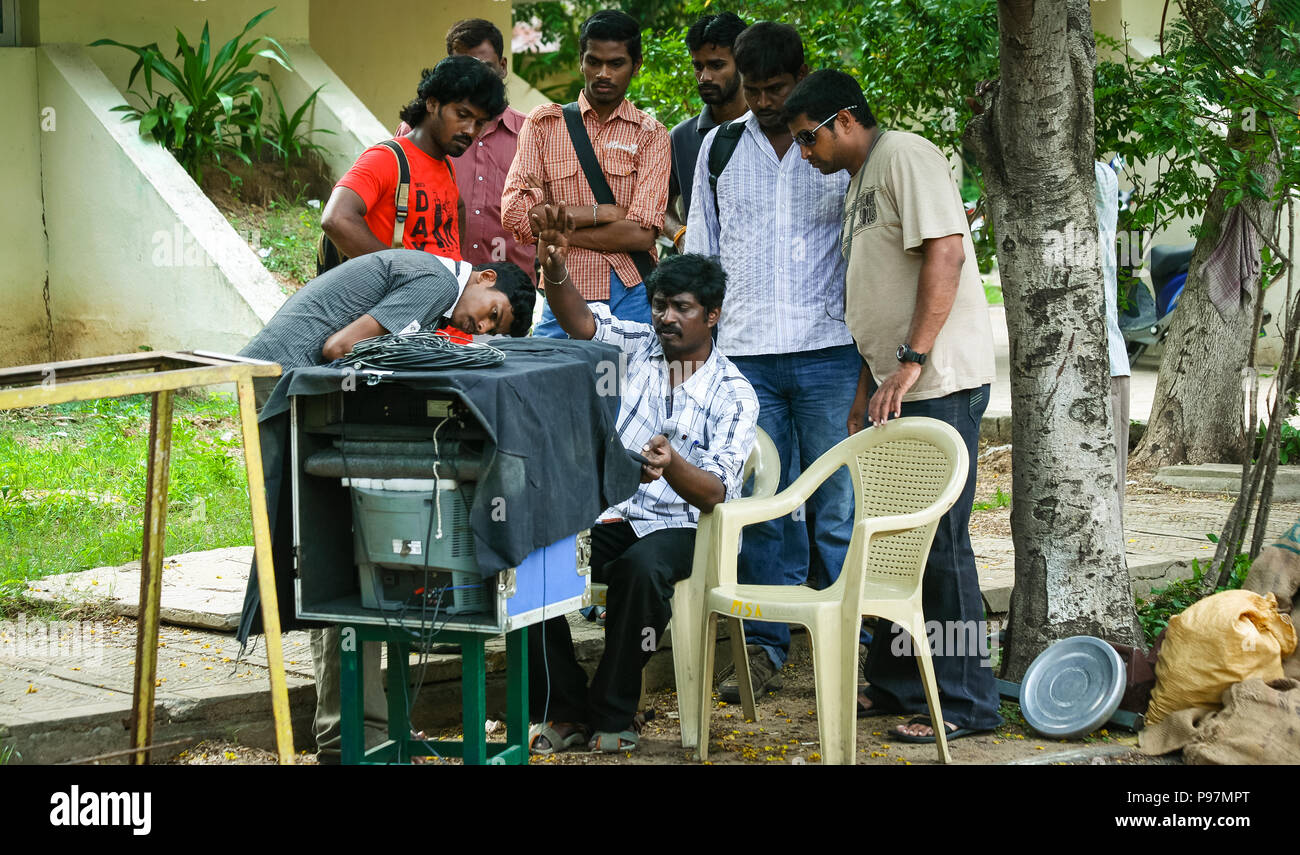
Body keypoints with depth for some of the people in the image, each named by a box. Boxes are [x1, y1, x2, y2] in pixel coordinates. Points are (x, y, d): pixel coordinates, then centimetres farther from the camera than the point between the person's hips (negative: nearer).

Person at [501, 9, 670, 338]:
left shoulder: (651, 135, 7)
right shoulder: (544, 123, 9)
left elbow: (641, 234, -7)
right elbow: (515, 214, -4)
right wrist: (602, 212, -8)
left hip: (631, 300, 0)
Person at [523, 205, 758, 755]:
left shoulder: (734, 395, -2)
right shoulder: (637, 347, 9)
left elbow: (714, 492, -14)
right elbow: (580, 322, -8)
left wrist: (673, 465, -37)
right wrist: (554, 266, -29)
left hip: (677, 528, -3)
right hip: (606, 514, 3)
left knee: (642, 568, -38)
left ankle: (614, 713, -18)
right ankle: (566, 709, -11)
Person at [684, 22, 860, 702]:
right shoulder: (719, 148, 12)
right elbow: (699, 253, 17)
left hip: (828, 352, -2)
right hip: (744, 355, 2)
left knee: (837, 508, -1)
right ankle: (763, 650, 11)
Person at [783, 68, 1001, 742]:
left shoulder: (905, 157, -9)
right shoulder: (859, 182, 21)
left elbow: (945, 253, -21)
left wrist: (912, 360, -24)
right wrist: (867, 391, 23)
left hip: (938, 382, -10)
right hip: (894, 385, 10)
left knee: (938, 542, -7)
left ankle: (965, 704, 0)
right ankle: (894, 684, 23)